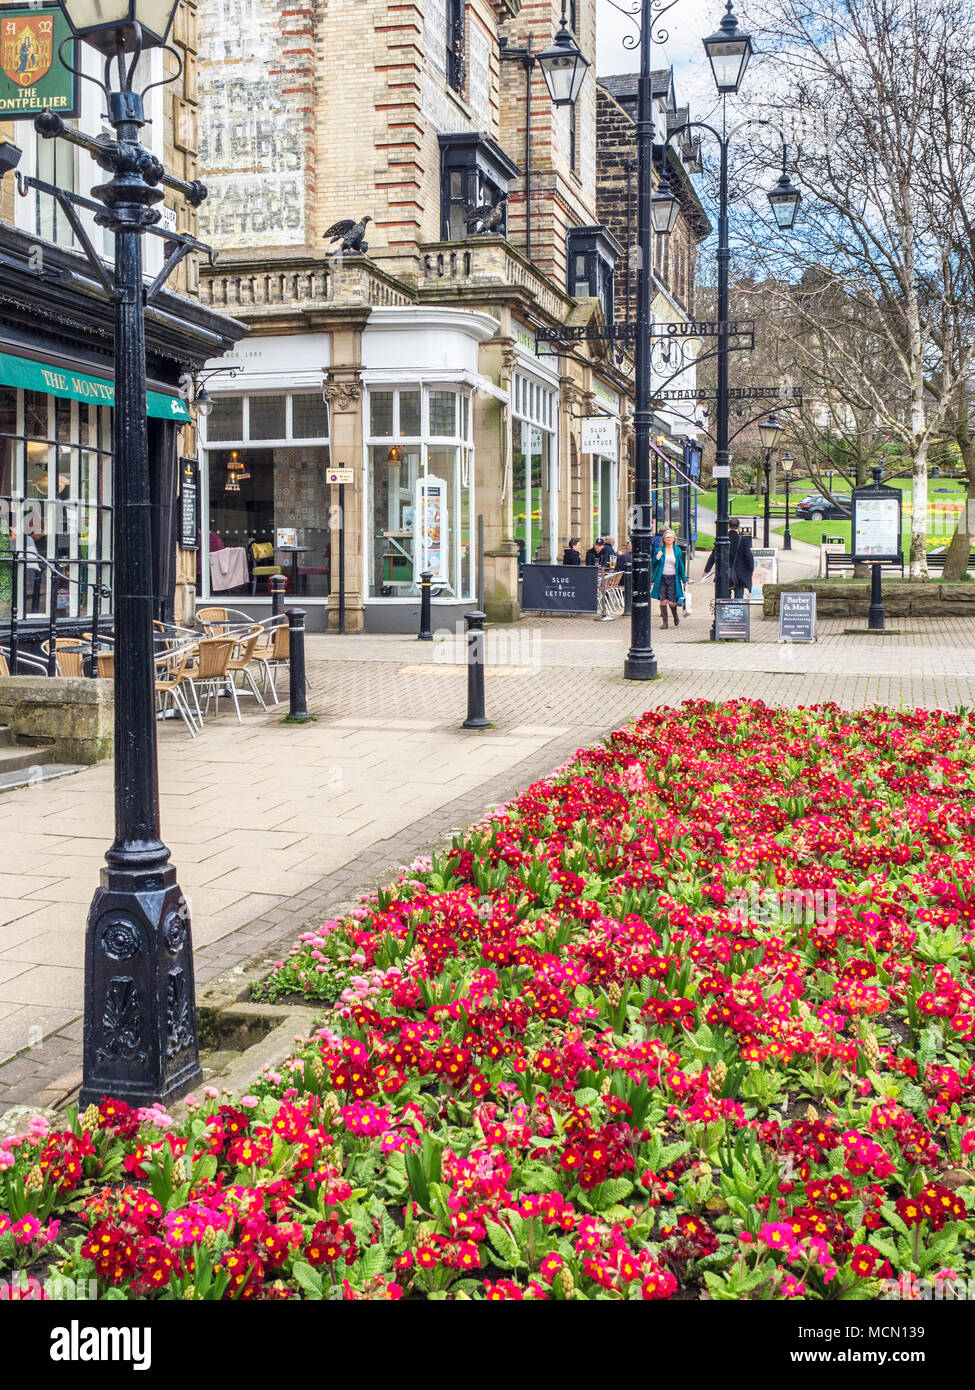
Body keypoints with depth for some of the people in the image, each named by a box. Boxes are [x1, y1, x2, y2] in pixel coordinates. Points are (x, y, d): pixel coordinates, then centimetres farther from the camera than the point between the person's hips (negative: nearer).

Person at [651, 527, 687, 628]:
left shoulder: (678, 550, 6)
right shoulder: (660, 550, 5)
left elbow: (681, 565, 10)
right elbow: (654, 565, 9)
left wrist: (684, 579, 9)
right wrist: (657, 558, -12)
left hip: (673, 578, -1)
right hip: (661, 578, 1)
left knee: (672, 601, -4)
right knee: (663, 601, -3)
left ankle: (676, 618, 24)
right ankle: (665, 622, 8)